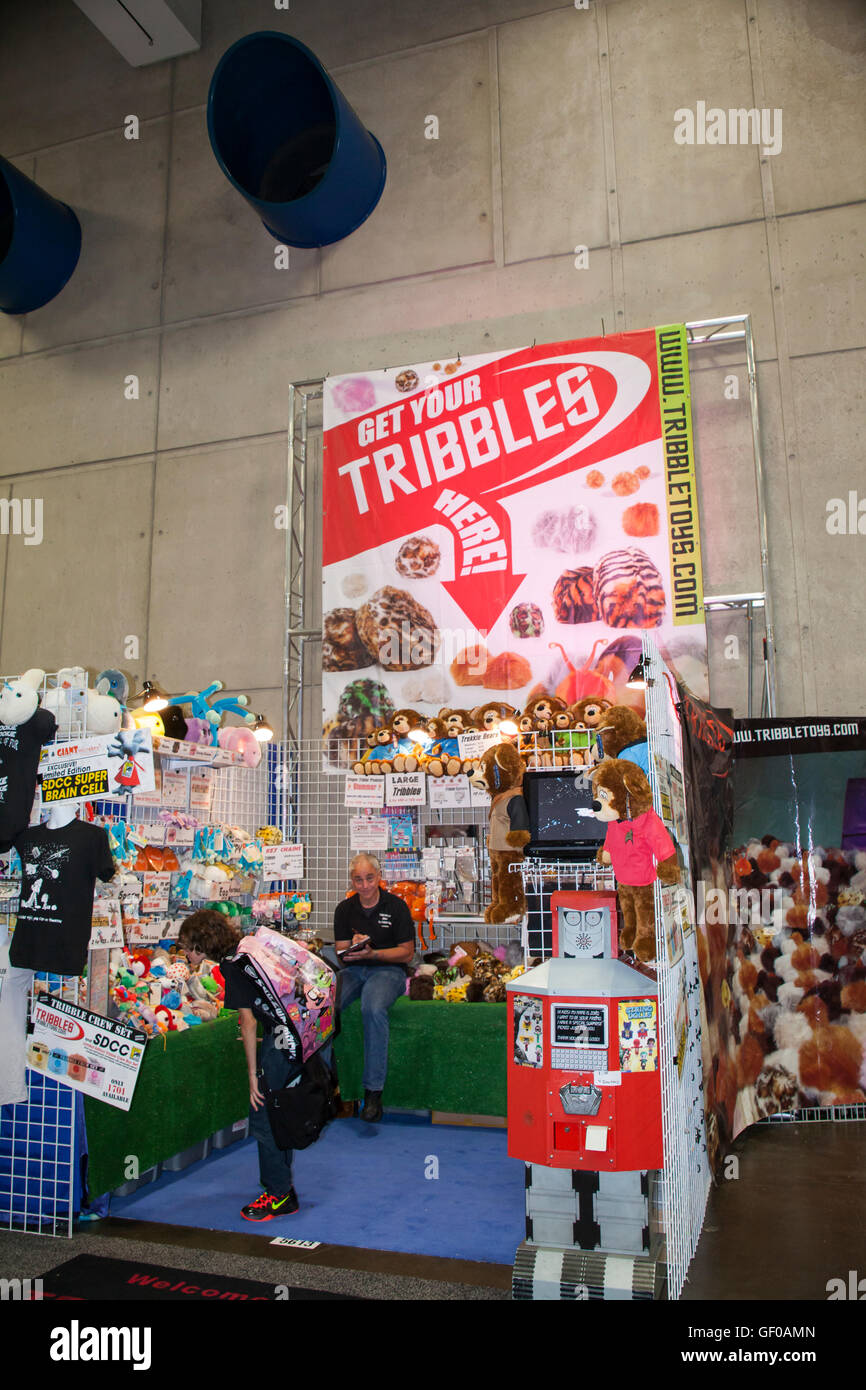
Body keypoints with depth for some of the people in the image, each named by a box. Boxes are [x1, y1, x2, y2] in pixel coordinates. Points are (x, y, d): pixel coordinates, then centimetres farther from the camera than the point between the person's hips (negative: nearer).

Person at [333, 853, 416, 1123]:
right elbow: (341, 952, 11)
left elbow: (407, 953, -2)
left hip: (388, 970, -3)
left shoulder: (396, 906, 0)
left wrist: (372, 953, -16)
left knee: (373, 1009, -36)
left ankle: (373, 1091, -26)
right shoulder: (344, 909, 11)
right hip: (353, 970, 3)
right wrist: (354, 948, -13)